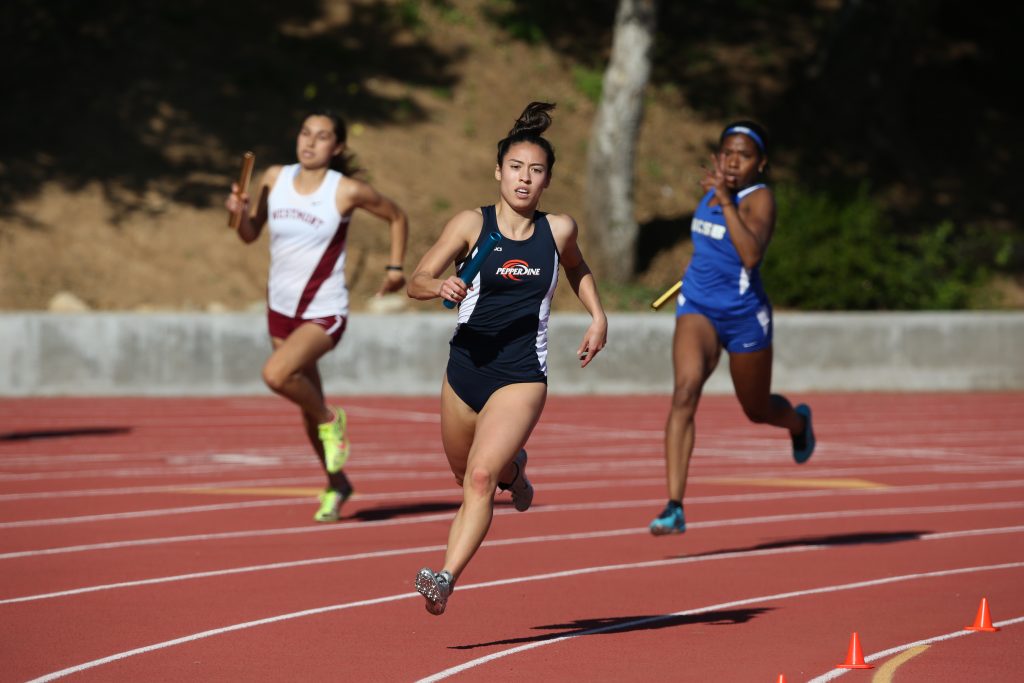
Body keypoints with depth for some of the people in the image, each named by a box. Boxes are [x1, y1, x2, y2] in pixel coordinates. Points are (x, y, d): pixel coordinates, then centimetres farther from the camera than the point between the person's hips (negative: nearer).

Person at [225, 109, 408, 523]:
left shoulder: (348, 191, -12)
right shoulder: (275, 179, -1)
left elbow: (396, 217, 5)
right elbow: (251, 235, 10)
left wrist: (395, 267, 1)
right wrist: (239, 213, -9)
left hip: (324, 314, -5)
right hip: (281, 308, 5)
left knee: (276, 374, -30)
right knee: (308, 405, 15)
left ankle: (329, 421, -1)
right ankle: (336, 484, 36)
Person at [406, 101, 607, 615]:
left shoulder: (558, 230, 1)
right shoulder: (471, 224, -4)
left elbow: (577, 269, 24)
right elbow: (416, 281, -6)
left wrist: (598, 317, 11)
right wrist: (442, 287, -28)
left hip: (522, 376, -2)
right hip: (465, 367, 2)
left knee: (480, 476, -21)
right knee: (466, 476, 20)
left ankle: (446, 579, -26)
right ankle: (512, 469, 56)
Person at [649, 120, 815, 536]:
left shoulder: (759, 198, -16)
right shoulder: (715, 184, 4)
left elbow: (752, 255, -36)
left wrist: (726, 201, -37)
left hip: (744, 315, -4)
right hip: (697, 309, 4)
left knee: (758, 411, 17)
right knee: (685, 392, -23)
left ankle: (798, 421, 58)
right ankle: (674, 507, -29)